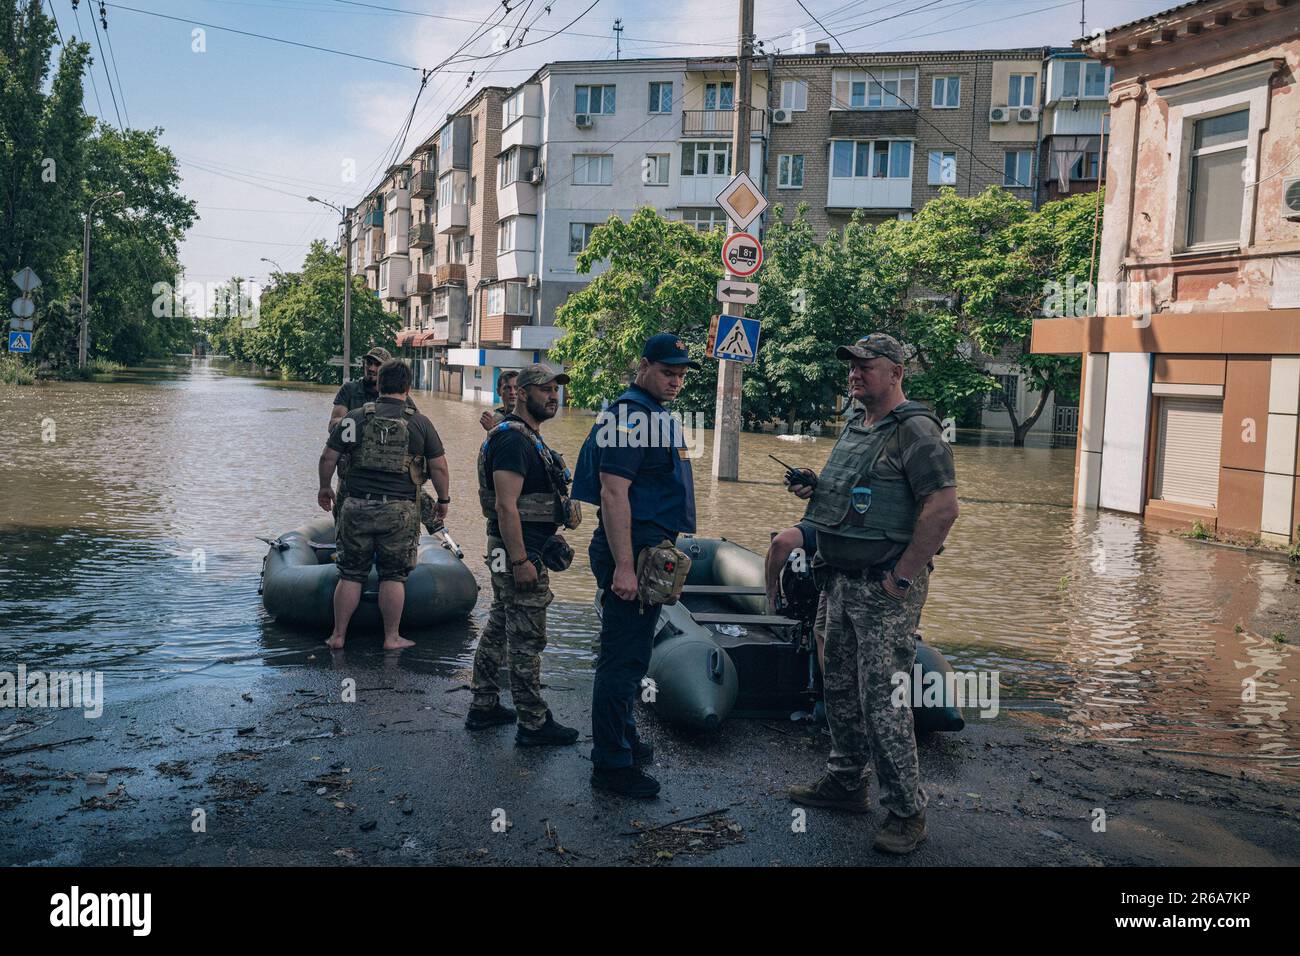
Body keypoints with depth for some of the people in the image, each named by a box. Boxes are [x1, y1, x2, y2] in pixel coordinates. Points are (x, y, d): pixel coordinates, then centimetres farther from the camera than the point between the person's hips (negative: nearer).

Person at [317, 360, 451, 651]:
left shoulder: (355, 417, 2)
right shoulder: (420, 423, -1)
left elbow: (328, 457, 5)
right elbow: (438, 467, 1)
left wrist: (324, 488, 21)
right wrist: (443, 500, 15)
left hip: (358, 507, 1)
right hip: (400, 511, -1)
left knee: (351, 574, 11)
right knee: (393, 575, 8)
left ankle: (338, 635, 16)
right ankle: (391, 637, 14)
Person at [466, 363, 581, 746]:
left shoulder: (527, 437, 16)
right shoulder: (514, 439, -18)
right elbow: (506, 506, -24)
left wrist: (547, 545, 27)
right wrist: (521, 561, -26)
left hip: (518, 551, 11)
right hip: (520, 555, -11)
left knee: (498, 629, 17)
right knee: (527, 639, -3)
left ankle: (483, 708, 27)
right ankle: (533, 724, 5)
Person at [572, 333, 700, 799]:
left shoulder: (655, 415, 17)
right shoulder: (630, 415, -16)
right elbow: (613, 491, -23)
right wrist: (623, 567, -27)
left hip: (649, 552, 11)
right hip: (632, 551, -11)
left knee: (629, 655, 20)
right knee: (623, 659, -4)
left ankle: (623, 740, 34)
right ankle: (612, 764, 3)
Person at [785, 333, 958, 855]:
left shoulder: (914, 431, -14)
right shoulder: (855, 426, 15)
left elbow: (943, 507, -22)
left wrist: (901, 577, -20)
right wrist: (816, 487, 6)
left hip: (886, 588, -9)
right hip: (842, 581, 9)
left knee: (883, 703, -7)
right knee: (841, 691, 17)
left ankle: (906, 813, 5)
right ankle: (845, 782, 32)